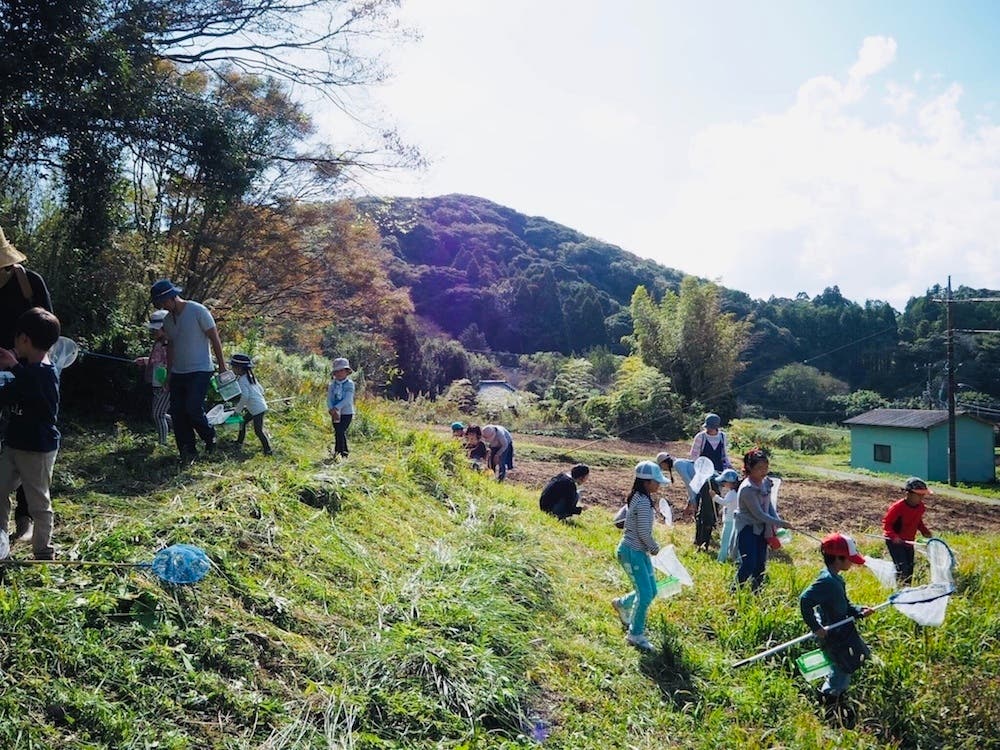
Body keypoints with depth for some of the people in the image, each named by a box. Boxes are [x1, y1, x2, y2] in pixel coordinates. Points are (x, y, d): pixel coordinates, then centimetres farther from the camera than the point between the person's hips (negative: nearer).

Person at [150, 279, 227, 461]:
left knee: (193, 410, -17)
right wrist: (168, 375, 16)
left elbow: (215, 338, -8)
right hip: (178, 373, 7)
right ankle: (188, 453, 11)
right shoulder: (168, 320, 10)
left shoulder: (198, 311, -10)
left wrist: (222, 366, -8)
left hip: (200, 371, -7)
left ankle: (210, 438, 10)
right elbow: (170, 347, 18)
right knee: (177, 414, 2)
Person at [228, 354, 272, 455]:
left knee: (258, 430, -8)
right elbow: (261, 389, 20)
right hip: (261, 405, 10)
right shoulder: (251, 377, 13)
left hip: (257, 409, -10)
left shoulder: (242, 380, -14)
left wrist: (238, 409, -10)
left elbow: (244, 396, -22)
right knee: (243, 422, 22)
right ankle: (239, 442, 33)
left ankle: (268, 450, -6)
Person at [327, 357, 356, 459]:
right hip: (335, 413, 5)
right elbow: (329, 398, -1)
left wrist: (336, 408, -24)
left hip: (346, 413, -5)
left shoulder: (349, 384, -7)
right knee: (341, 433, 10)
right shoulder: (332, 384, 7)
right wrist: (332, 410, -18)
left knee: (340, 432, -13)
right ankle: (344, 453, 21)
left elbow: (347, 399, -17)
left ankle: (337, 453, -8)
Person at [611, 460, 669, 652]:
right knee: (645, 594, -7)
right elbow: (644, 532, -22)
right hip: (632, 552, -10)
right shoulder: (644, 502, -22)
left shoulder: (635, 498, 8)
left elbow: (618, 519, 16)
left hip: (639, 551, 10)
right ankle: (636, 635, 7)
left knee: (651, 591, 16)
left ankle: (621, 604, 39)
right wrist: (655, 548, -3)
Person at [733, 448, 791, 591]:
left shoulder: (766, 482, -2)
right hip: (746, 528, -8)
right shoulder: (747, 489, -26)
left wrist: (776, 521, -6)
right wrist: (781, 523, -22)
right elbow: (759, 514, -24)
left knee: (761, 563, 11)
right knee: (748, 564, -12)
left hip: (761, 528, 8)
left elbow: (769, 504, 10)